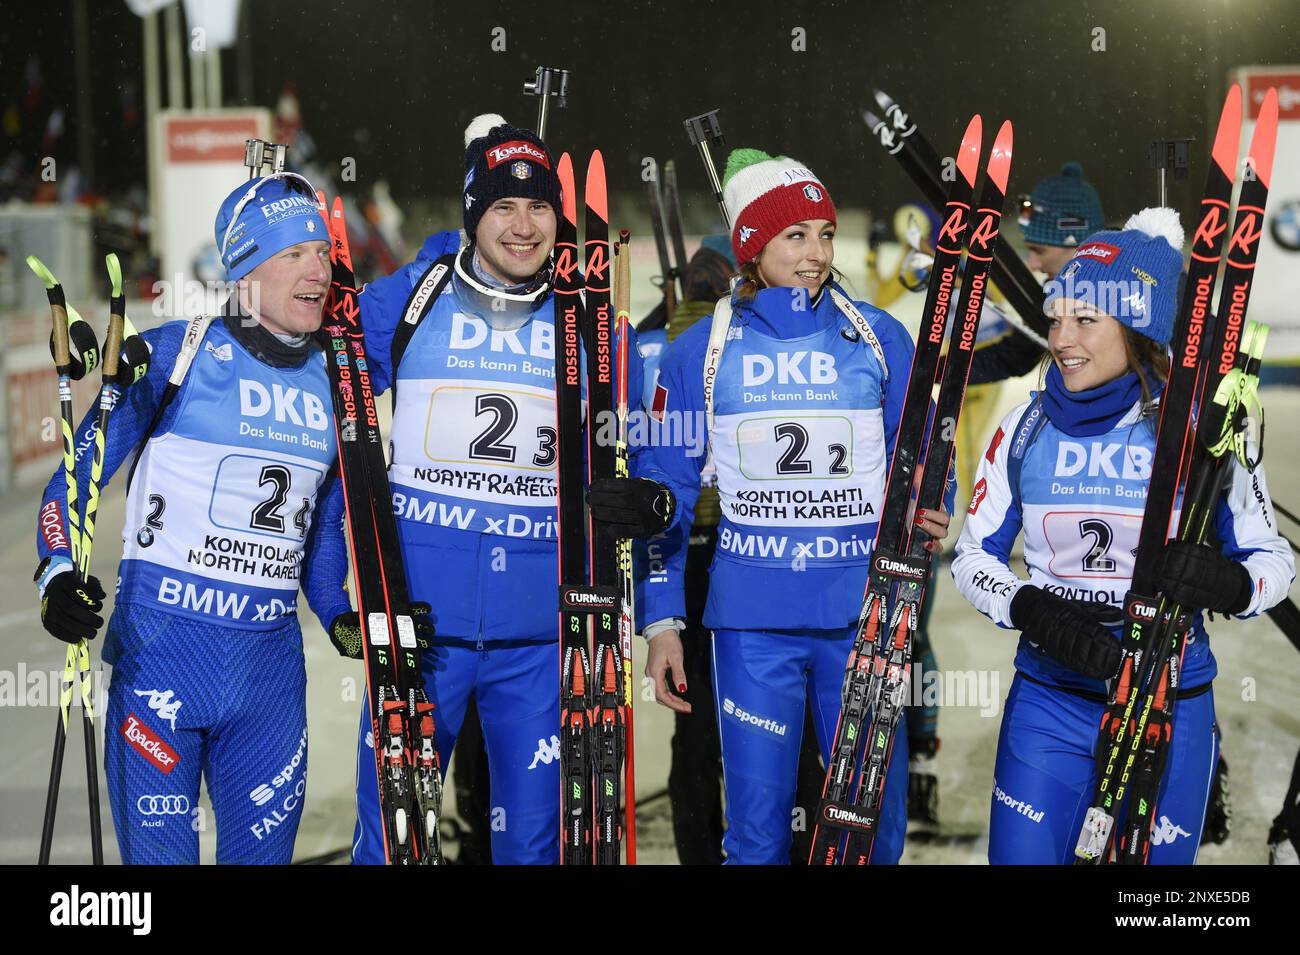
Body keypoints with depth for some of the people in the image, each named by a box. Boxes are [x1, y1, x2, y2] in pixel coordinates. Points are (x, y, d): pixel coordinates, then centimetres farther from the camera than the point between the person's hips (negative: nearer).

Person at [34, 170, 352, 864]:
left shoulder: (334, 383, 10)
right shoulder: (177, 353, -6)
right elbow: (84, 465, -5)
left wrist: (340, 614, 9)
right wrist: (59, 571, -18)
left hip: (271, 659, 5)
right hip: (163, 646, -5)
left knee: (264, 849, 10)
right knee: (157, 849, 1)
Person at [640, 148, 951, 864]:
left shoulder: (879, 338, 4)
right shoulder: (700, 352, 3)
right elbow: (667, 498, 7)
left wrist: (924, 514, -14)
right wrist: (662, 623, 1)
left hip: (865, 613, 1)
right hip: (752, 617, -1)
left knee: (875, 826, 5)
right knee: (757, 831, 3)